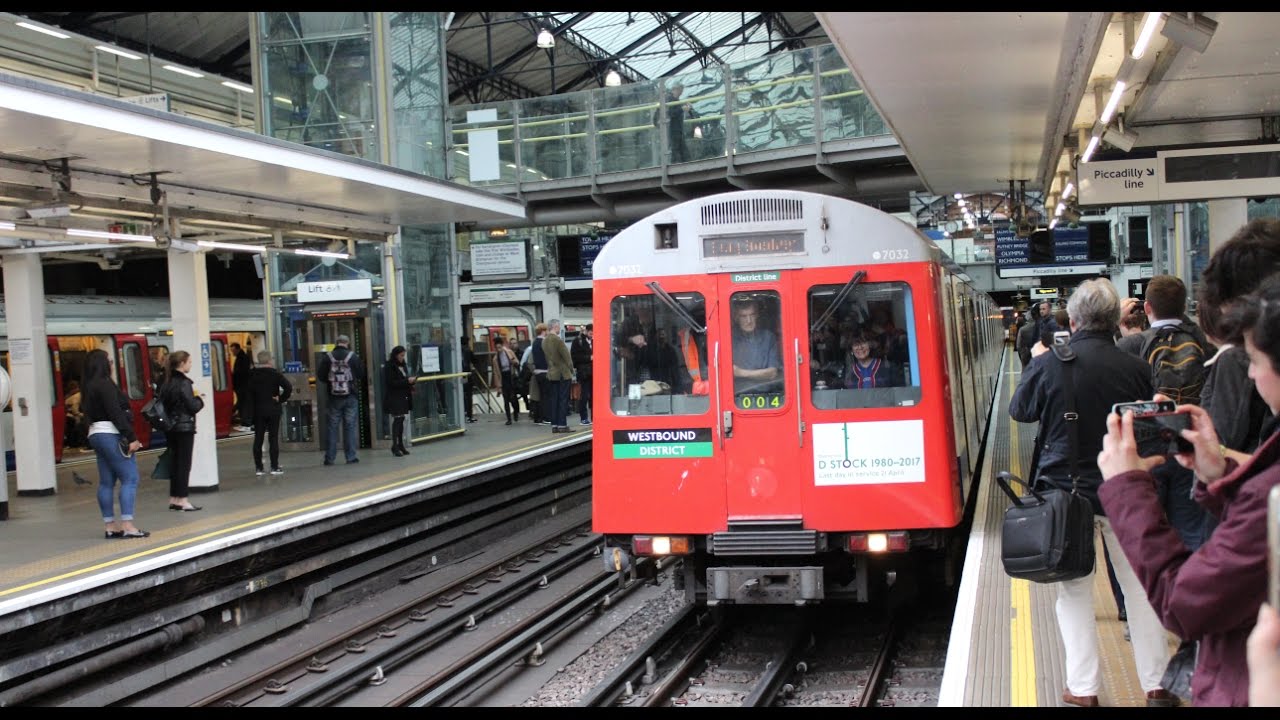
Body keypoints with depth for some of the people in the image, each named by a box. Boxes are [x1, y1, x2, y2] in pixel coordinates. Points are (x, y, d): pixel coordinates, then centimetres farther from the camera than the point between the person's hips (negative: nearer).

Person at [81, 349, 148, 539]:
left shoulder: (90, 386, 16)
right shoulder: (105, 384, -12)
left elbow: (89, 411, 17)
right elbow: (115, 413, -19)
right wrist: (131, 437, -20)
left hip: (96, 434, 10)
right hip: (111, 435, -10)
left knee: (106, 482, 9)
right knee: (130, 478, -9)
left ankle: (110, 526, 11)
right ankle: (127, 525, -15)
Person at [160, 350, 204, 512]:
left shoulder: (167, 382, 9)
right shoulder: (184, 383, -14)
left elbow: (163, 402, 13)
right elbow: (193, 407, -16)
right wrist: (199, 399, 3)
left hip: (170, 427, 8)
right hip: (184, 427, -8)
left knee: (174, 462, 13)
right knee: (184, 464, -3)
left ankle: (173, 499, 17)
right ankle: (182, 500, -2)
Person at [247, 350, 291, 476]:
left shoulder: (252, 375, 1)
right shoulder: (275, 374, -8)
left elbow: (249, 394, -2)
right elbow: (289, 387, -20)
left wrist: (251, 410, -1)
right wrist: (281, 399, -7)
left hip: (258, 410, 2)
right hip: (273, 410, -2)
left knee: (258, 438, 8)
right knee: (273, 438, 1)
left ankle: (258, 467, 8)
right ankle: (274, 467, 1)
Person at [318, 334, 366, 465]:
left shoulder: (327, 357, -4)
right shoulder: (353, 357, -6)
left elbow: (320, 376, -2)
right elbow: (362, 375, -1)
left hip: (333, 397, 1)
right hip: (350, 396, -1)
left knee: (332, 426, 6)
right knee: (350, 426, 5)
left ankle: (329, 458, 6)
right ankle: (351, 456, 3)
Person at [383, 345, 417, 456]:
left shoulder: (403, 365, 14)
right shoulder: (389, 367, -10)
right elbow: (391, 382, -16)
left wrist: (411, 381, 1)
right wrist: (407, 381, -20)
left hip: (403, 397, 7)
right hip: (394, 397, -7)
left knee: (401, 420, 9)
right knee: (397, 420, -9)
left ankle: (400, 445, 15)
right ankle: (395, 446, -6)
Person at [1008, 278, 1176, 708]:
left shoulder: (1050, 364, -13)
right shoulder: (1135, 368, -8)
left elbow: (1020, 411, 4)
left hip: (1067, 490, -1)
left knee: (1074, 589, 8)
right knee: (1139, 585, 11)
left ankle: (1083, 689, 11)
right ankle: (1155, 685, 19)